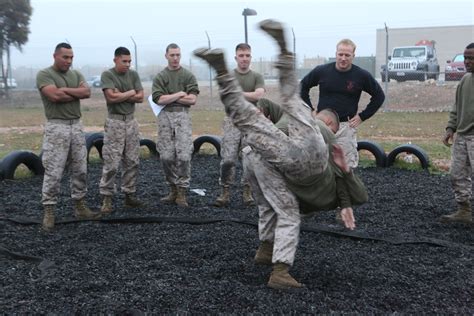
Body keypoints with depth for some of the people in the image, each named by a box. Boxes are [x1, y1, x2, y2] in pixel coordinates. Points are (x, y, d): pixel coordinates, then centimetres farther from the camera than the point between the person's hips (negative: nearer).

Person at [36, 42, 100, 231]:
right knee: (53, 172, -6)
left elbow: (87, 92, -4)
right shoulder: (44, 74, -4)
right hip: (56, 127, -6)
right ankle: (49, 212, 1)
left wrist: (65, 90, -12)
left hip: (77, 126, 6)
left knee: (80, 170, 10)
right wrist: (76, 93, -5)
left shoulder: (76, 74, 13)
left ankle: (80, 207, 21)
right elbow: (55, 96, -19)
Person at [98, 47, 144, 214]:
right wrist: (130, 92, -6)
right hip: (115, 121, -5)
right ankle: (106, 198, 2)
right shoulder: (107, 75, -6)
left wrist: (121, 95, -9)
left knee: (132, 161, 7)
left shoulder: (133, 74, 8)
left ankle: (129, 195, 16)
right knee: (111, 163, -5)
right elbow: (111, 97, -18)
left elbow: (140, 97, 1)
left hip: (131, 121, 5)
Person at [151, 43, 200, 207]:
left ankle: (181, 192, -1)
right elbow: (158, 99, -4)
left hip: (182, 115, -1)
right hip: (165, 116, 2)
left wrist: (169, 98, -3)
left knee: (184, 155, -9)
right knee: (166, 156, 1)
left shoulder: (188, 75, 7)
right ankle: (173, 189, 17)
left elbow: (192, 99, -4)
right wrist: (179, 95, -5)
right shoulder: (160, 77, 10)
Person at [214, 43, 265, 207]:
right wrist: (249, 97, -8)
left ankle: (247, 192, 12)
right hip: (233, 121, -1)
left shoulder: (257, 77, 10)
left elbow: (259, 95, -7)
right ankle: (225, 192, 3)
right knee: (228, 159, -7)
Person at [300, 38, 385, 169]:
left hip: (346, 126, -1)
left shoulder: (361, 75, -2)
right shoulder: (322, 71, -1)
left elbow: (379, 96, 9)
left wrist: (362, 116, 2)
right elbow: (303, 87, 14)